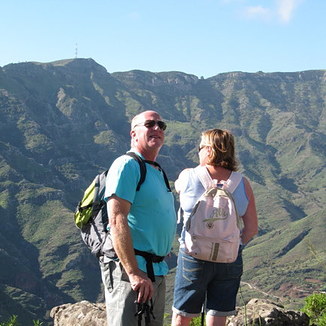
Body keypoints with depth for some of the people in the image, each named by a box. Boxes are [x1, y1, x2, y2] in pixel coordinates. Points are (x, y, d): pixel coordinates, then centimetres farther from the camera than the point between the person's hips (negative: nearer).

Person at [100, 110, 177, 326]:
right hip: (129, 268, -9)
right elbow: (117, 221, -20)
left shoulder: (159, 173, 19)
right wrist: (134, 273, -25)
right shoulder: (127, 165, -10)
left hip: (158, 271, 9)